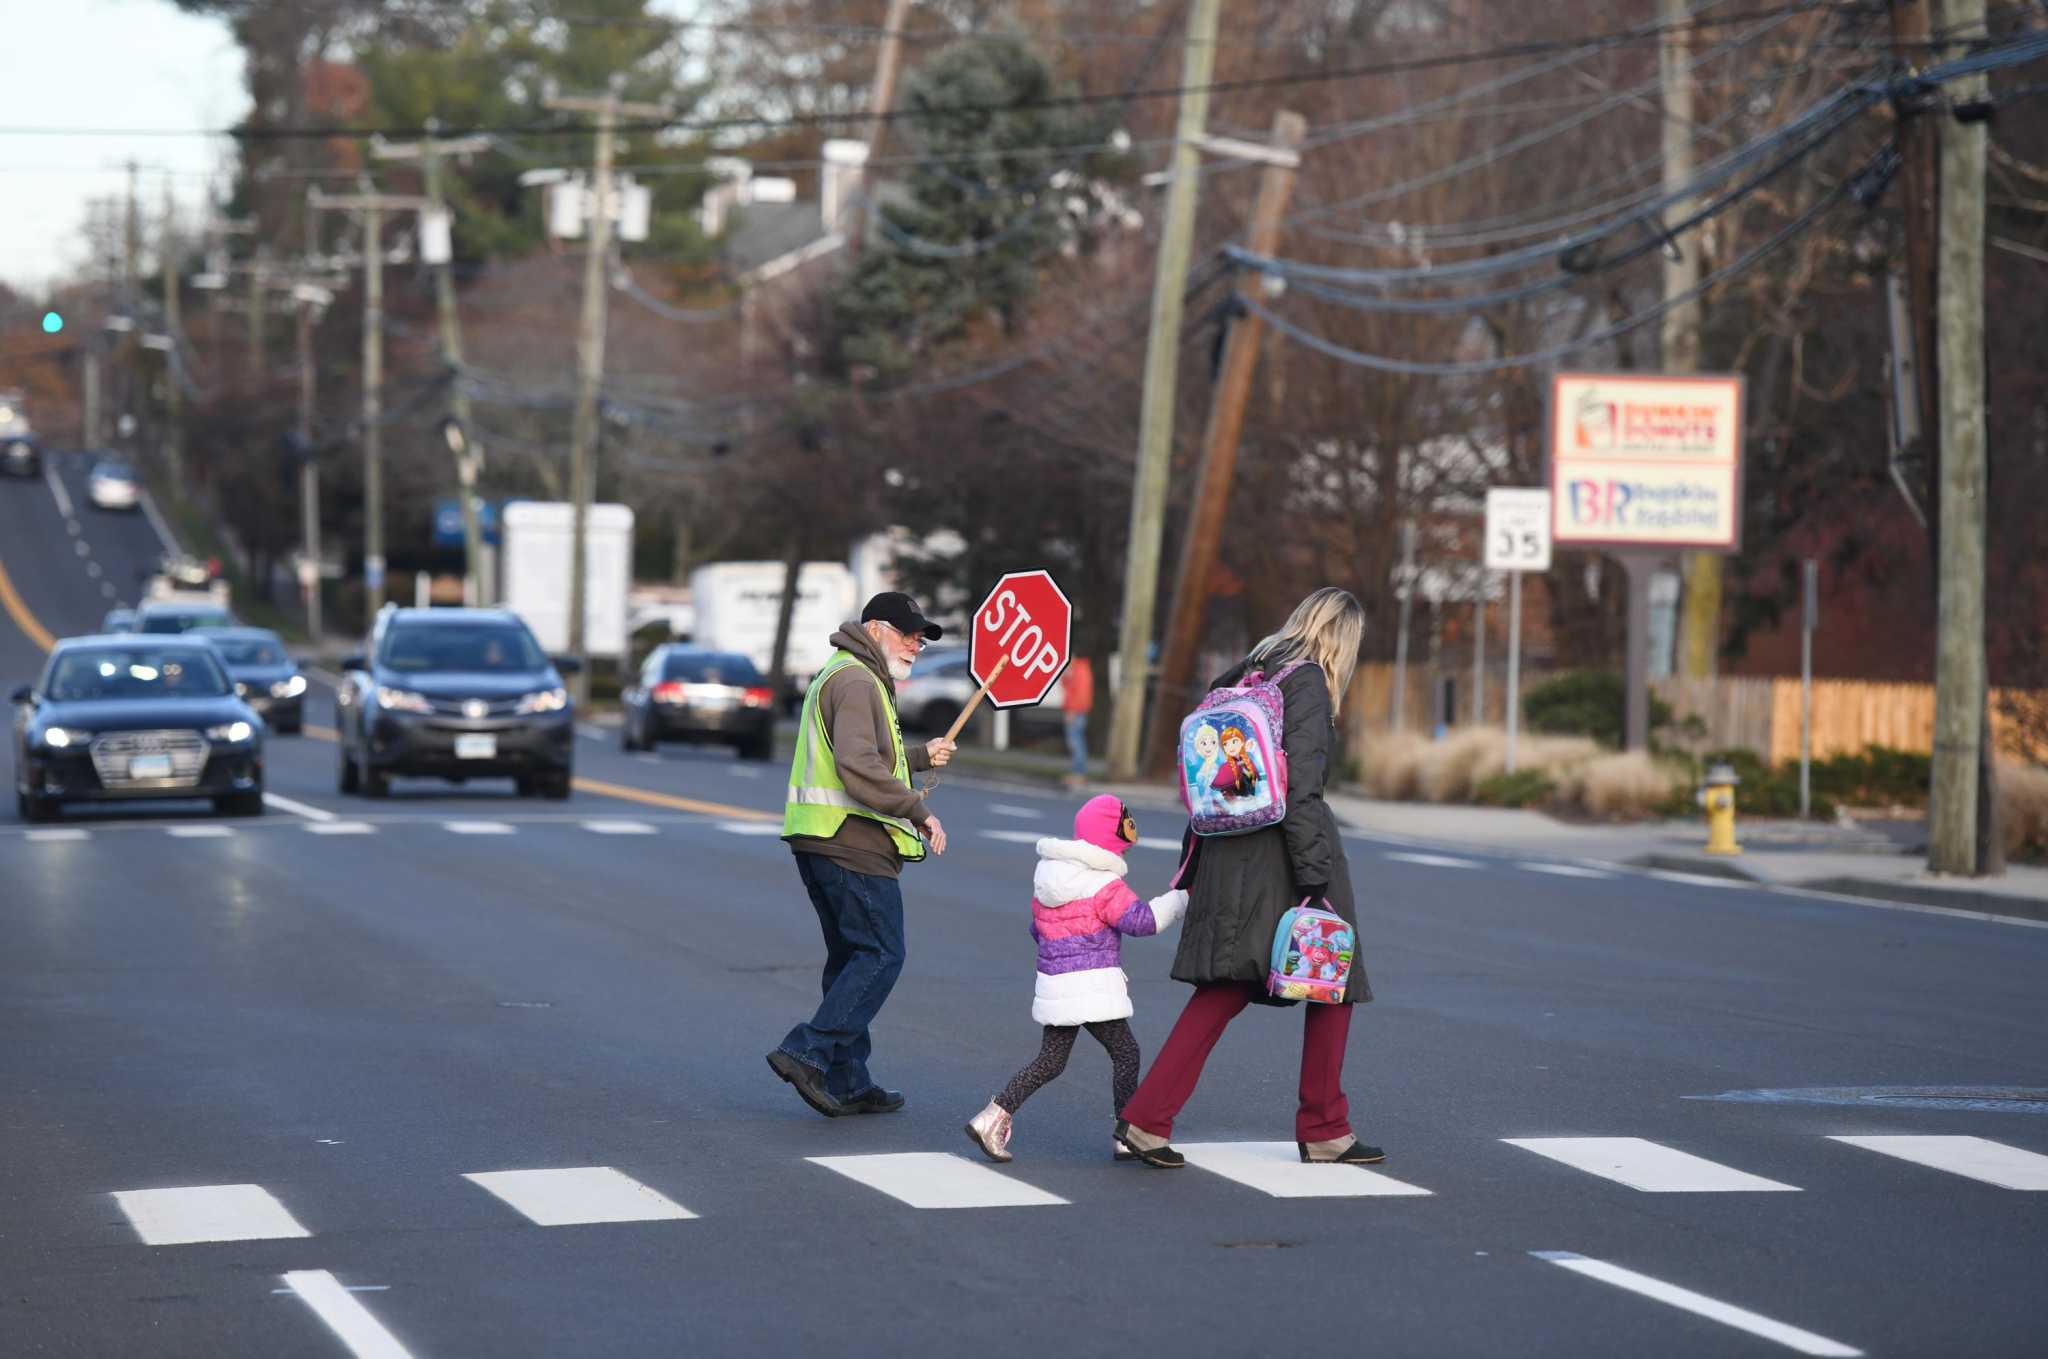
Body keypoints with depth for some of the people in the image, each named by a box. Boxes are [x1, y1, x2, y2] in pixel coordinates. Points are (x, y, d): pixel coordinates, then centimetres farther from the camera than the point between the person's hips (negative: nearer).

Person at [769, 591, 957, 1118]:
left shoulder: (838, 676, 22)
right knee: (880, 955, -8)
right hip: (854, 843, -11)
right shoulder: (856, 682, -13)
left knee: (851, 959, 13)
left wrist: (919, 756, 37)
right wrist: (919, 811, -22)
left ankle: (846, 1084, 14)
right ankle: (807, 1052, -14)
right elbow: (859, 768, -25)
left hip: (819, 843, 11)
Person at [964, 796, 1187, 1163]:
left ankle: (993, 1118, 2)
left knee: (1050, 1060, 12)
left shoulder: (1049, 876, 12)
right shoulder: (1104, 885, -15)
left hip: (1055, 983, 8)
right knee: (1125, 1053, 4)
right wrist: (1180, 899, -9)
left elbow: (1038, 927, 20)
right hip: (1091, 987, -8)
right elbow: (1142, 919, -18)